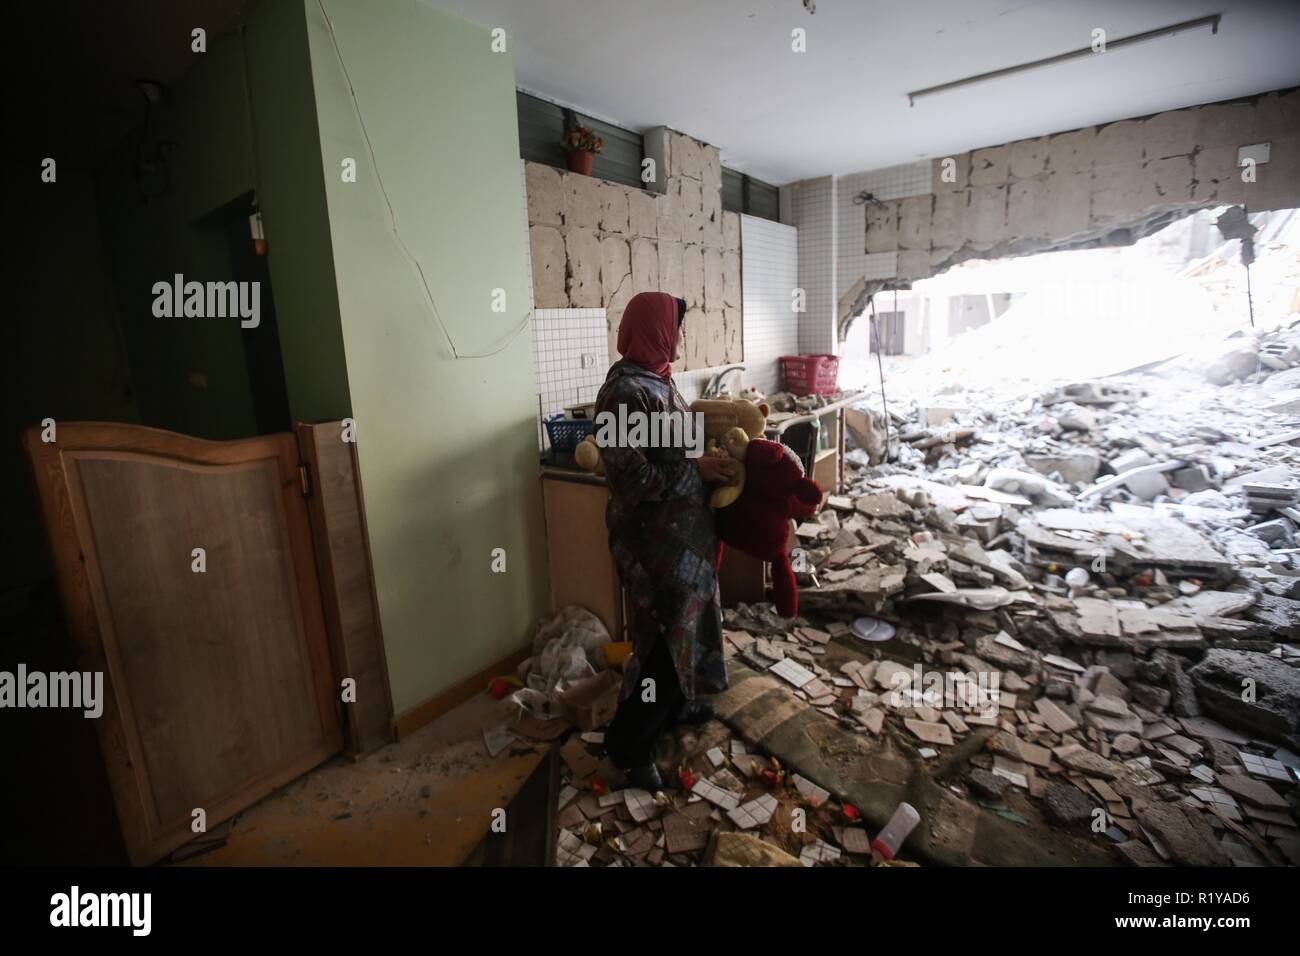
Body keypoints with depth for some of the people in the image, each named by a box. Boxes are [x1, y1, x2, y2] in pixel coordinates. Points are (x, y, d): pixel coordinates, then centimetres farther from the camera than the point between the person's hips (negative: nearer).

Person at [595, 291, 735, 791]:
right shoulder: (625, 390, -24)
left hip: (682, 529, 10)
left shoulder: (657, 378, 7)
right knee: (667, 635, 1)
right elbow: (631, 477, -27)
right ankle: (628, 742, 20)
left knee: (687, 622, 23)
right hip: (653, 537, -10)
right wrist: (696, 469, -19)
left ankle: (675, 703, 45)